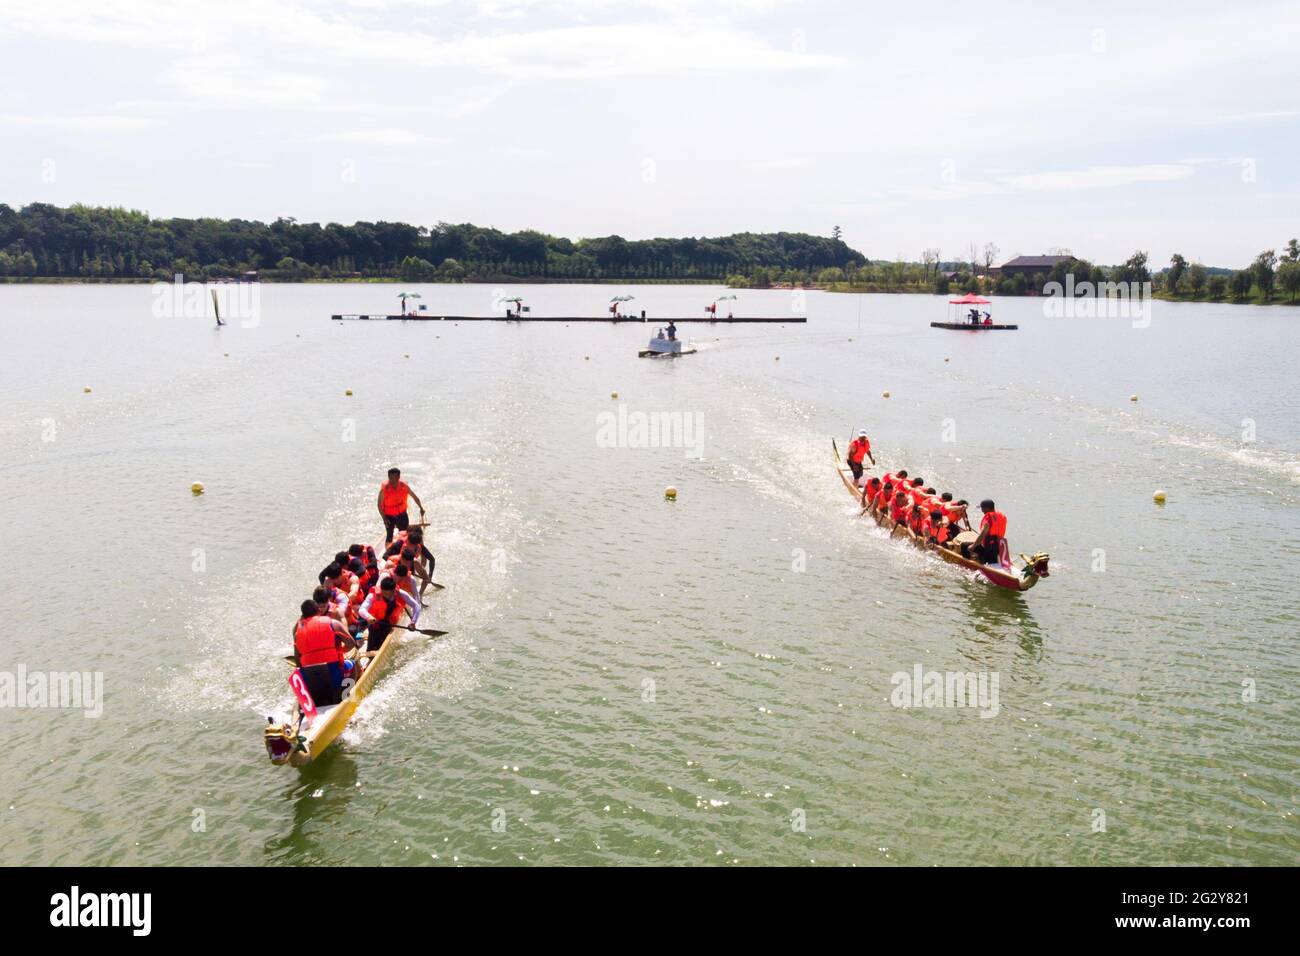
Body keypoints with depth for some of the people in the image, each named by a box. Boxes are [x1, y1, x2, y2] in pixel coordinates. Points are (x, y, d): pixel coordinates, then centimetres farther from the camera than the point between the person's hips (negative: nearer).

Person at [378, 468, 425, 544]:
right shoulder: (384, 488, -21)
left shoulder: (404, 486, -12)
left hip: (402, 514, 3)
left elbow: (414, 496, 2)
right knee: (389, 536, -1)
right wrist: (384, 519, -19)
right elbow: (380, 505, -14)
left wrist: (421, 508, -1)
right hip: (389, 516, -3)